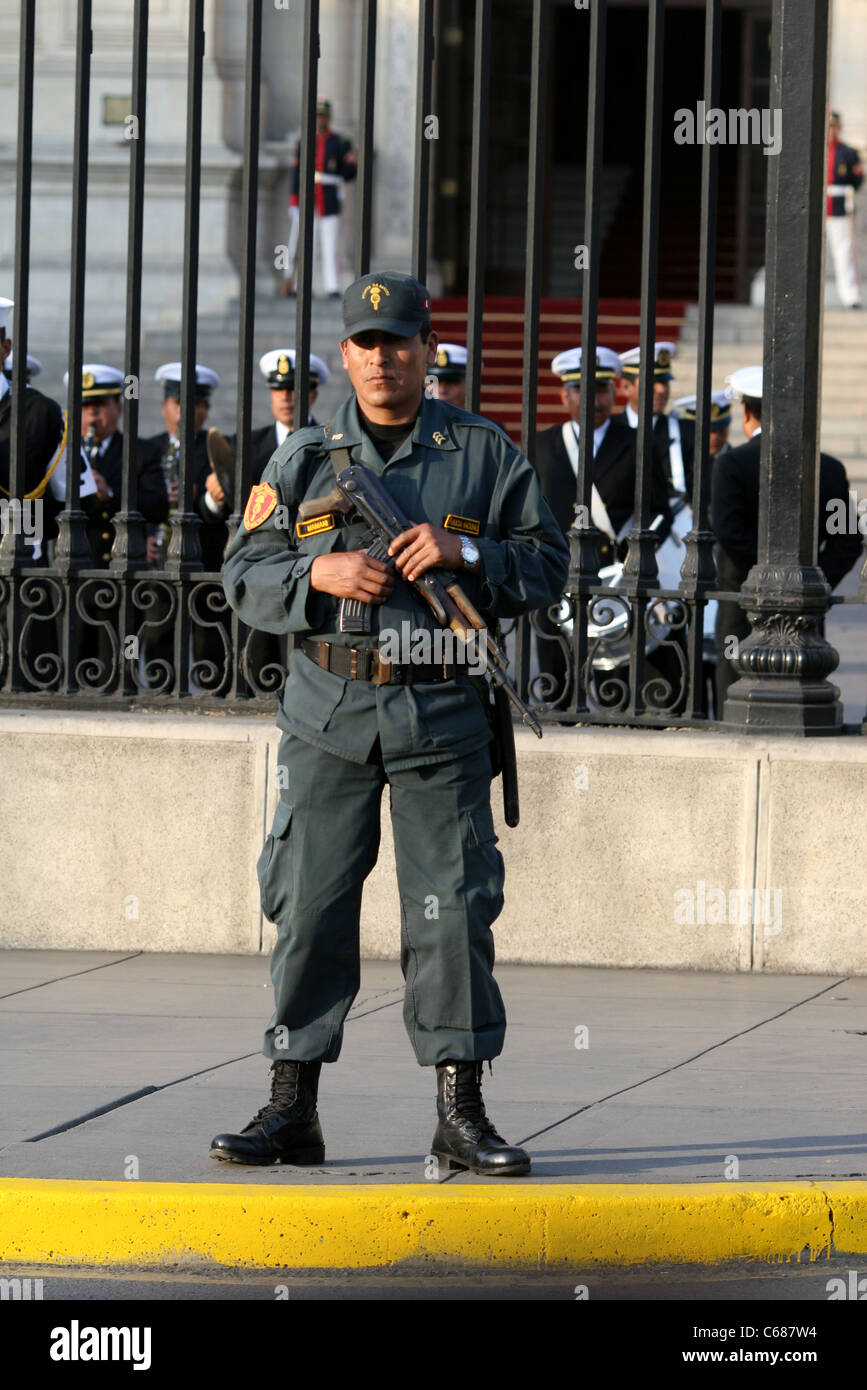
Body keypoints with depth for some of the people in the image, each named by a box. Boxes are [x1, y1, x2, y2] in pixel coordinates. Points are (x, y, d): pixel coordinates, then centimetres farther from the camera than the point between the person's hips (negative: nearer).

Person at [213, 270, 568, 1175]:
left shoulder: (483, 453, 6)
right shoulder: (304, 459, 8)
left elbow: (547, 563, 6)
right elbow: (244, 577, 7)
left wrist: (466, 553, -11)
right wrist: (318, 574, -11)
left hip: (441, 714, -1)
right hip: (327, 714, 1)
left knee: (452, 909, -3)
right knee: (309, 906, 0)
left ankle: (461, 1116, 4)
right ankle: (291, 1110, 8)